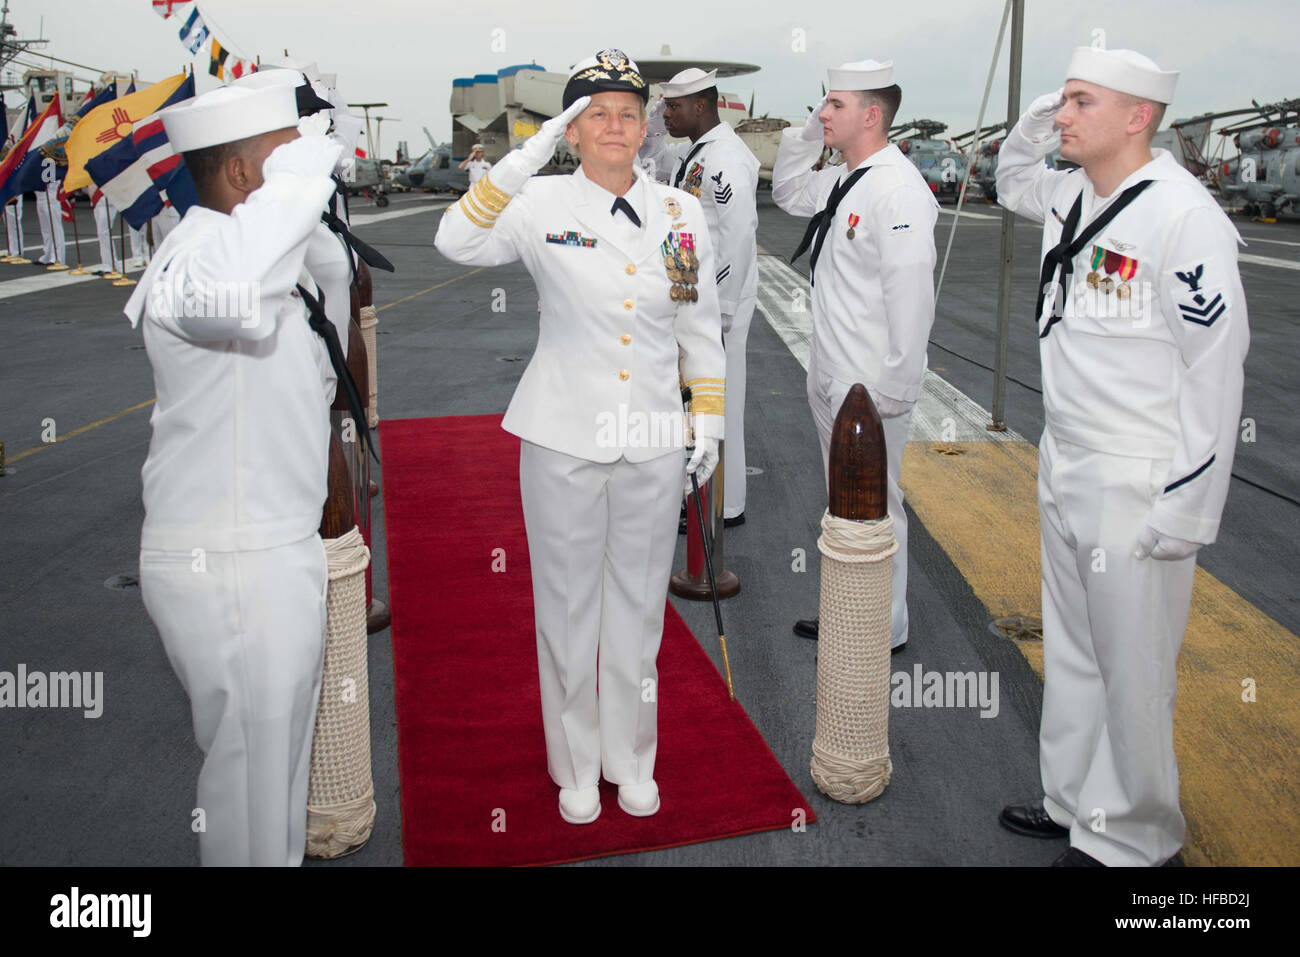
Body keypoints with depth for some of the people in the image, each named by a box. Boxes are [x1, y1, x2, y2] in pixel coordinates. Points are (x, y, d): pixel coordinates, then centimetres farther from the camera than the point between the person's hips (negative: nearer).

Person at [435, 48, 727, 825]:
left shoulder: (681, 213, 5)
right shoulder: (542, 204, -4)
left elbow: (701, 327, 10)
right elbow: (456, 243, -20)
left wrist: (709, 419, 7)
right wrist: (523, 161, -26)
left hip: (652, 444, 2)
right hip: (562, 440, -2)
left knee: (638, 606, 13)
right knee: (568, 605, 9)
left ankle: (632, 760, 33)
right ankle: (576, 766, 30)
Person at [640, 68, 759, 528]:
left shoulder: (726, 160, -18)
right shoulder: (692, 153, 13)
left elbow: (737, 240, -24)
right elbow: (650, 154, 33)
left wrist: (719, 315, -24)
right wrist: (657, 116, 13)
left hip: (716, 303, -10)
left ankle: (724, 508, 12)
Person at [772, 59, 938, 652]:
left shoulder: (897, 188, -18)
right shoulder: (841, 181, 11)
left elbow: (911, 296, -23)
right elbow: (787, 193, 30)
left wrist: (896, 387, -22)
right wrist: (806, 135, 13)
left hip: (870, 389, -10)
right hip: (830, 380, 10)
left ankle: (883, 633, 19)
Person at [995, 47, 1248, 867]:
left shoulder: (1183, 216, -17)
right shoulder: (1073, 196, 7)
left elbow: (1216, 370, -17)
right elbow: (1011, 184, 31)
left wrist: (1187, 511, -18)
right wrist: (1032, 128, 9)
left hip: (1138, 487, -8)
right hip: (1064, 469, 8)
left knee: (1133, 672, 5)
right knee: (1071, 656, 19)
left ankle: (1132, 838, 24)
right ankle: (1074, 803, 36)